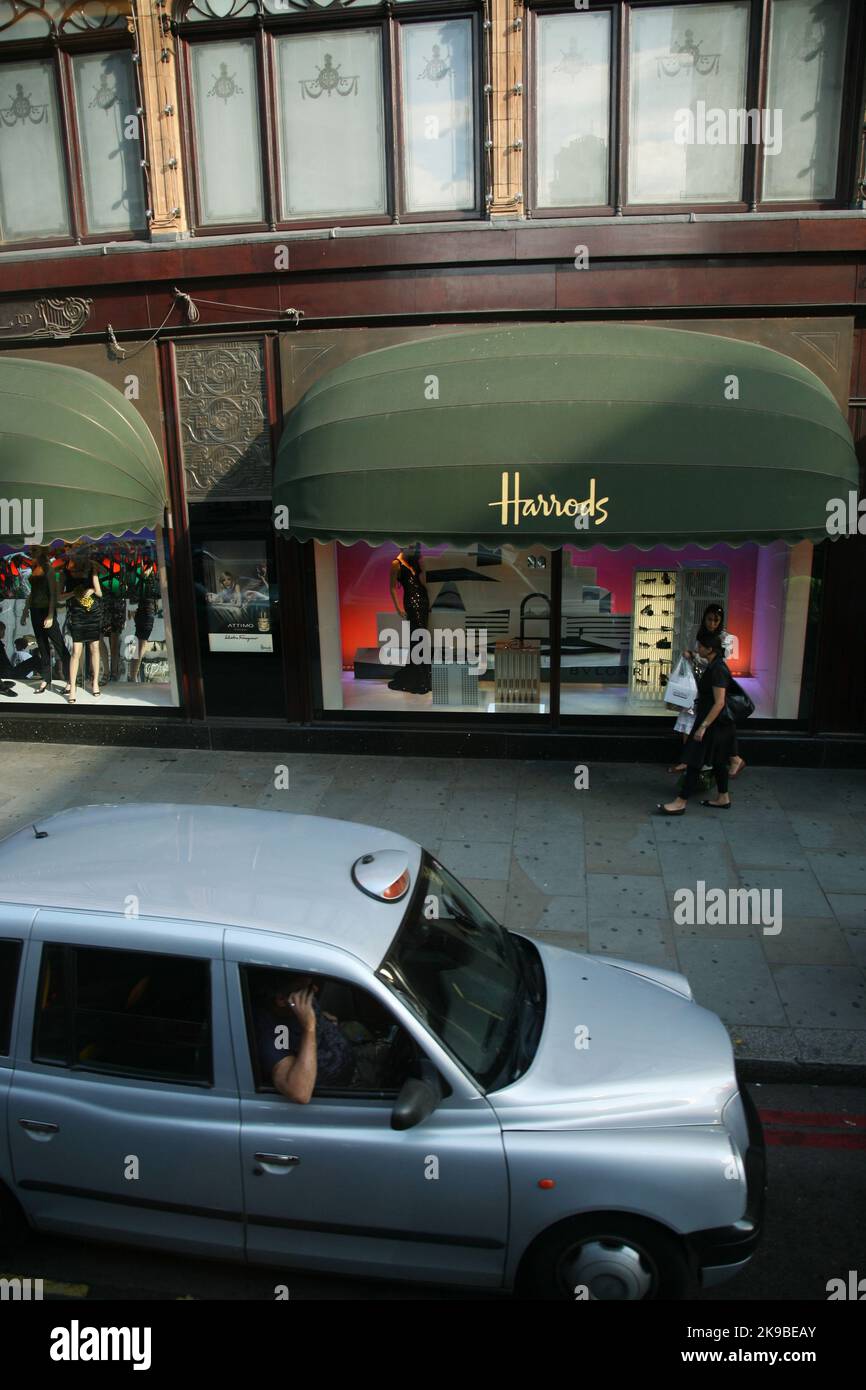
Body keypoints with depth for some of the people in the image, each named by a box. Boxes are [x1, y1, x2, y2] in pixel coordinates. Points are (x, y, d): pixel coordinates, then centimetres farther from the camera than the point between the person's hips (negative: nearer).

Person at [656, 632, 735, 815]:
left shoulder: (717, 670, -22)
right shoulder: (713, 666, 8)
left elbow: (719, 703, -26)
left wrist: (703, 726, -27)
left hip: (713, 724, -10)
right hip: (714, 723, 10)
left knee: (695, 762, -6)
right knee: (717, 762, 17)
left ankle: (681, 802, -3)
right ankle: (723, 799, 26)